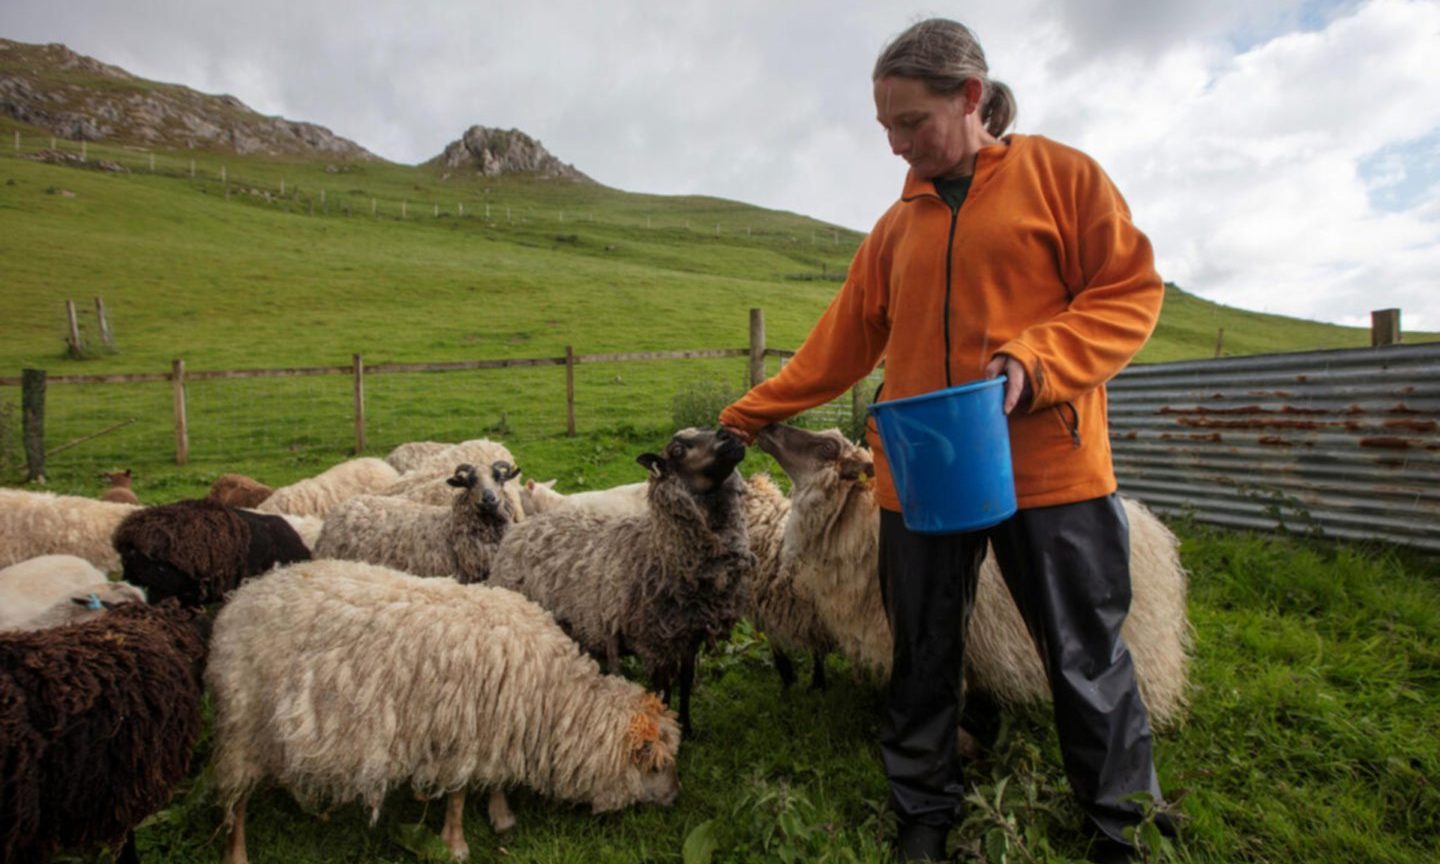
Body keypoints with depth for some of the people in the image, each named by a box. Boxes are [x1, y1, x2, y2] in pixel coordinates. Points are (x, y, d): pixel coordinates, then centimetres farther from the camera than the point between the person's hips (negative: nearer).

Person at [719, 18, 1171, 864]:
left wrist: (1034, 364, -18)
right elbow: (842, 343, 13)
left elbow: (1131, 292, -2)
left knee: (1089, 662, 9)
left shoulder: (1061, 174, 2)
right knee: (923, 659, 12)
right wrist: (750, 414, 12)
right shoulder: (899, 225, 13)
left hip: (1048, 469, -3)